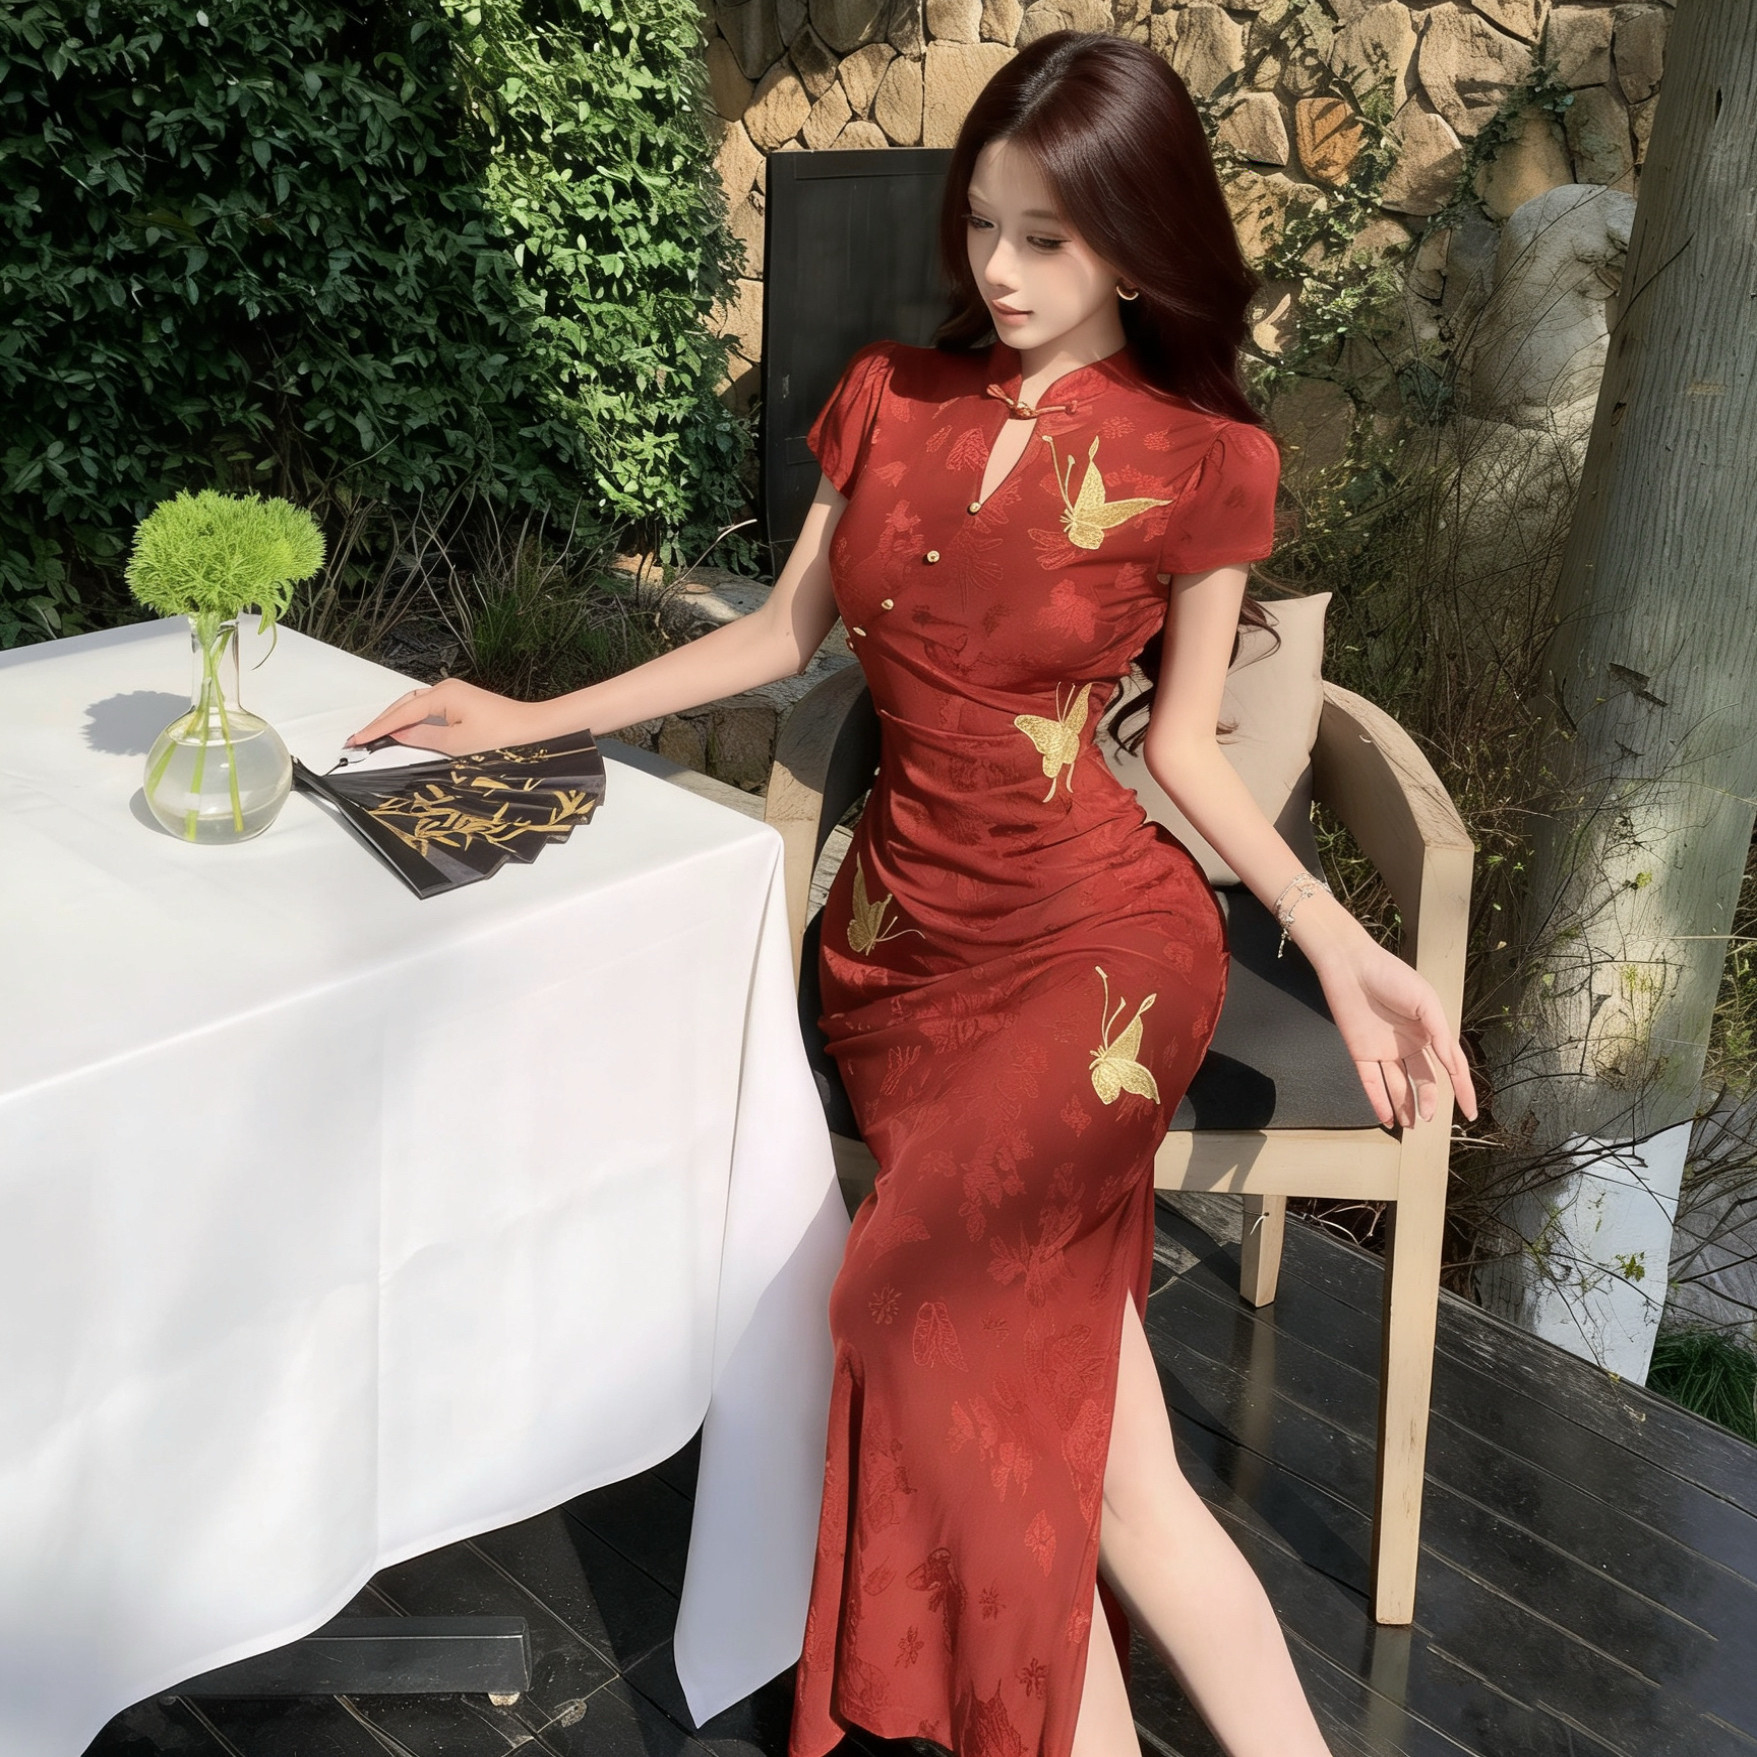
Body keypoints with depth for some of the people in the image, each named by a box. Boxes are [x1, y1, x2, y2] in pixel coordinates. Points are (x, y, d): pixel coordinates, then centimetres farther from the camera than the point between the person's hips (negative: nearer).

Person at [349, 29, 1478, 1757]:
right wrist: (530, 721, 15)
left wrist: (1338, 942, -6)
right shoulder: (890, 397, 9)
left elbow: (1184, 743, 5)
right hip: (904, 928, 3)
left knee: (945, 1314, -23)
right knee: (1056, 1403, -10)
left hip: (1097, 933, -3)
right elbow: (782, 633, 17)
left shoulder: (1200, 459, 0)